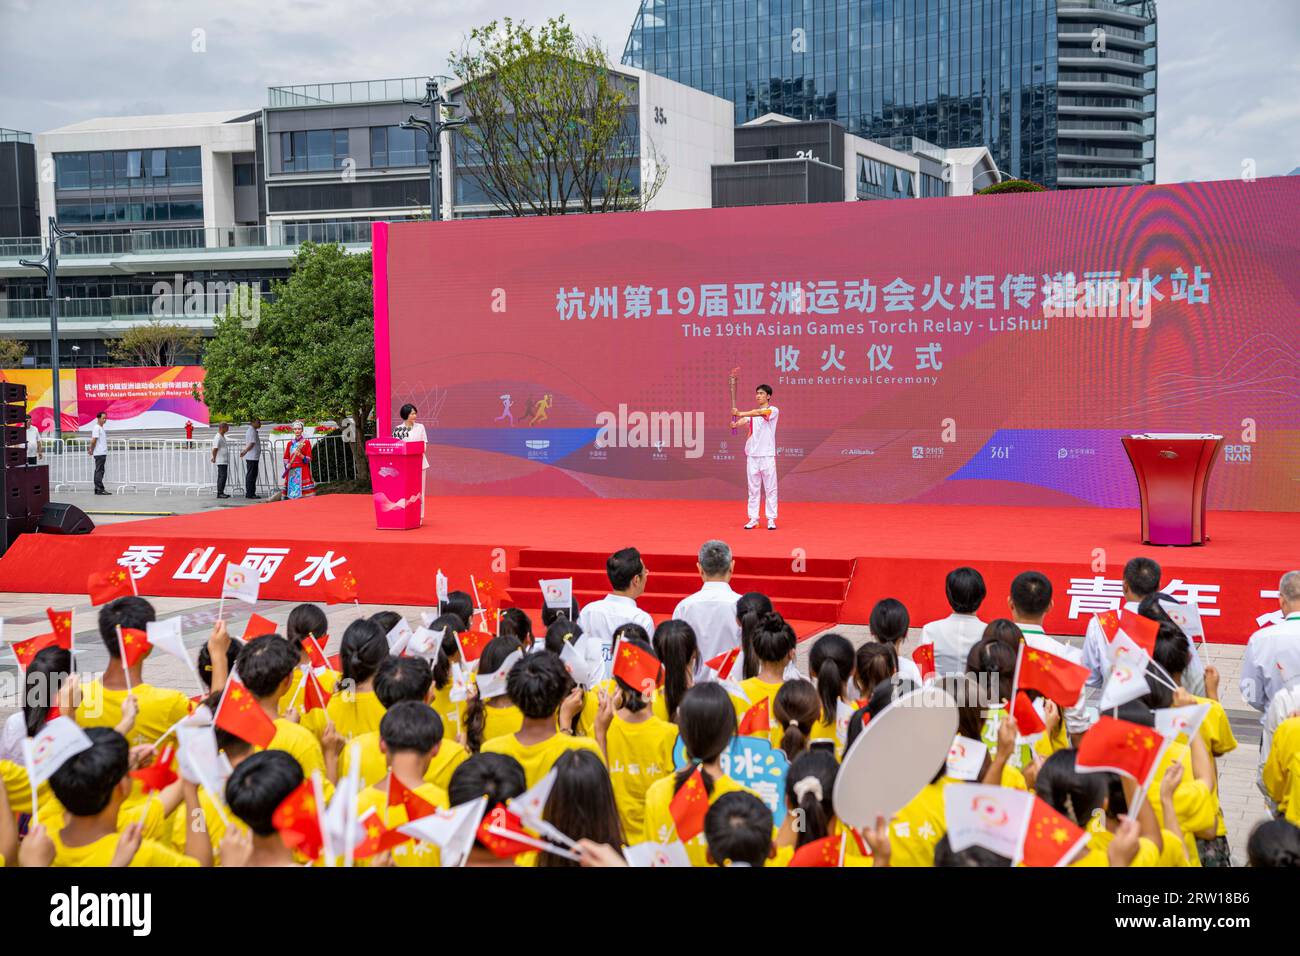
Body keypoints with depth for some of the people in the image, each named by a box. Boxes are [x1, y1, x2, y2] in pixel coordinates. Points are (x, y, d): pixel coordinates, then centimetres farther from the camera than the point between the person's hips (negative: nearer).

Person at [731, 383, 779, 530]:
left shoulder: (774, 410, -2)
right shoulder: (752, 413, 14)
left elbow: (760, 413, -21)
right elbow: (745, 420, -6)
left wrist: (740, 413, -36)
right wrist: (735, 423, -31)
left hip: (767, 455, -5)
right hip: (752, 454, 5)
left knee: (770, 488, -1)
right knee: (753, 488, 6)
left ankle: (771, 519, 3)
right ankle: (753, 519, 10)